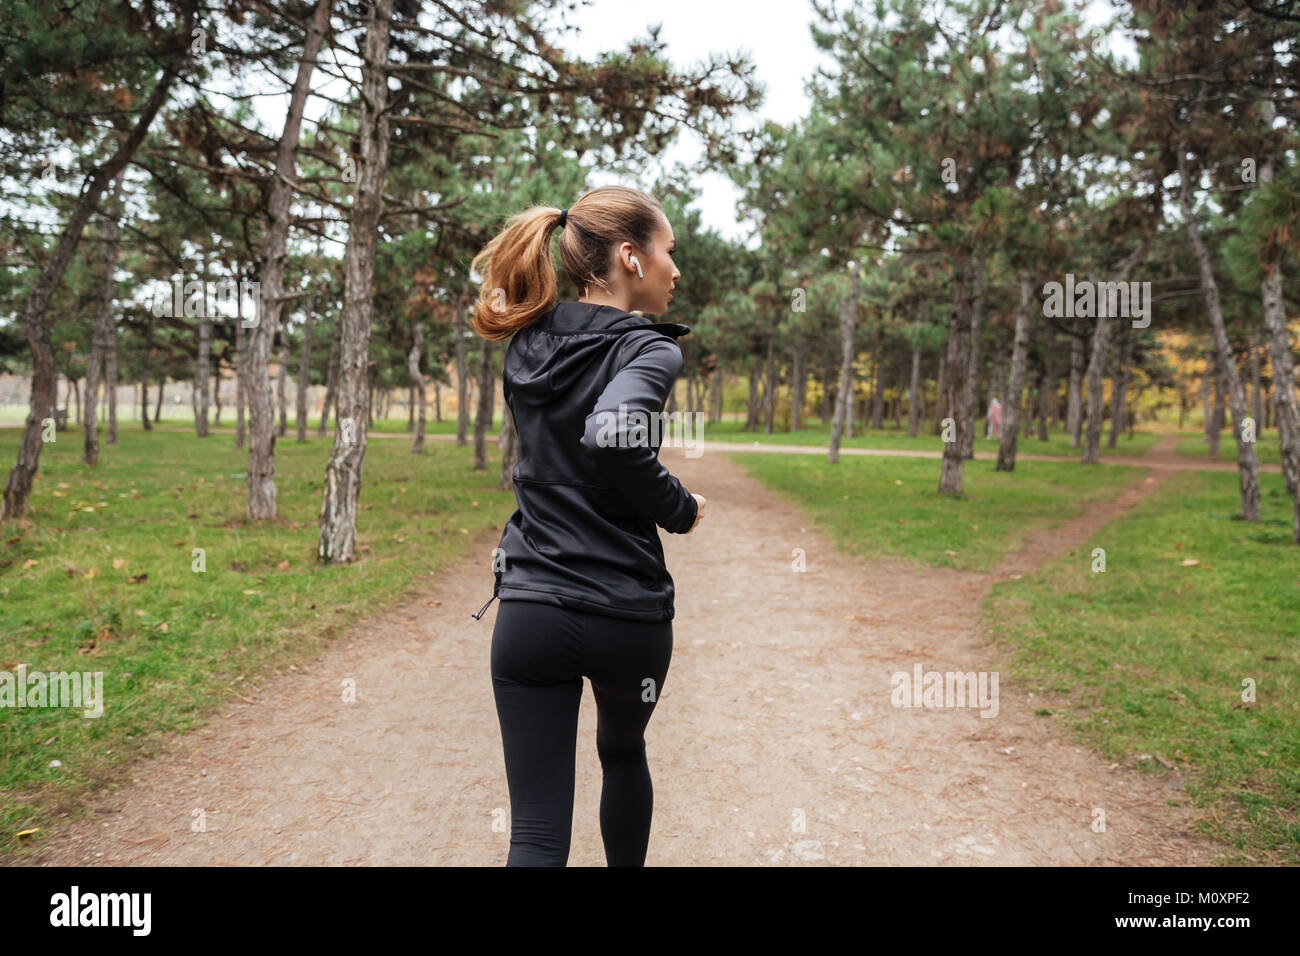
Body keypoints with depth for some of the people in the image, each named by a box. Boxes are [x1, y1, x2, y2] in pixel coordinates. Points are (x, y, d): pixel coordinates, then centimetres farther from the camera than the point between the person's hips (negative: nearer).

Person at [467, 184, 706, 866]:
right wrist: (680, 508, -16)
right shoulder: (647, 350, -13)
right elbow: (614, 436, -32)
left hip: (529, 612, 3)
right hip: (628, 618, -3)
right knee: (623, 752, 29)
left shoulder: (528, 349, 6)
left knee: (536, 834, 5)